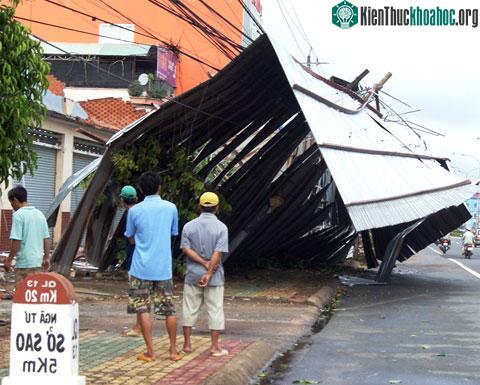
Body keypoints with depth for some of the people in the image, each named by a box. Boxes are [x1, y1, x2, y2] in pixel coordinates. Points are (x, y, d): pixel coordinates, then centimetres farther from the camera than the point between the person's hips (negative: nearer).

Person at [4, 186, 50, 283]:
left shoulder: (18, 215, -11)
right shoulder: (40, 214, 9)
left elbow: (16, 241, -16)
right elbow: (46, 238, 11)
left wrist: (9, 260, -7)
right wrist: (46, 258, 18)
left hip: (24, 262, -7)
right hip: (38, 261, 7)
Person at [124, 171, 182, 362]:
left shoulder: (134, 211, -4)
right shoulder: (171, 208, 0)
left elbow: (131, 239, 7)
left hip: (141, 268, -2)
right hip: (164, 268, 2)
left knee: (142, 309, 4)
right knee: (169, 309, 10)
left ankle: (150, 352, 3)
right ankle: (173, 350, 15)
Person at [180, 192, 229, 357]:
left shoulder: (189, 226, 1)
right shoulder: (221, 227, -6)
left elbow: (186, 249, -8)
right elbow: (218, 253, -14)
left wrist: (204, 263, -9)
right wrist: (209, 273, -14)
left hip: (193, 275, 2)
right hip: (215, 276, -2)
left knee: (190, 309, 10)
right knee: (215, 310, 5)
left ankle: (187, 344, 14)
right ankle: (214, 346, 5)